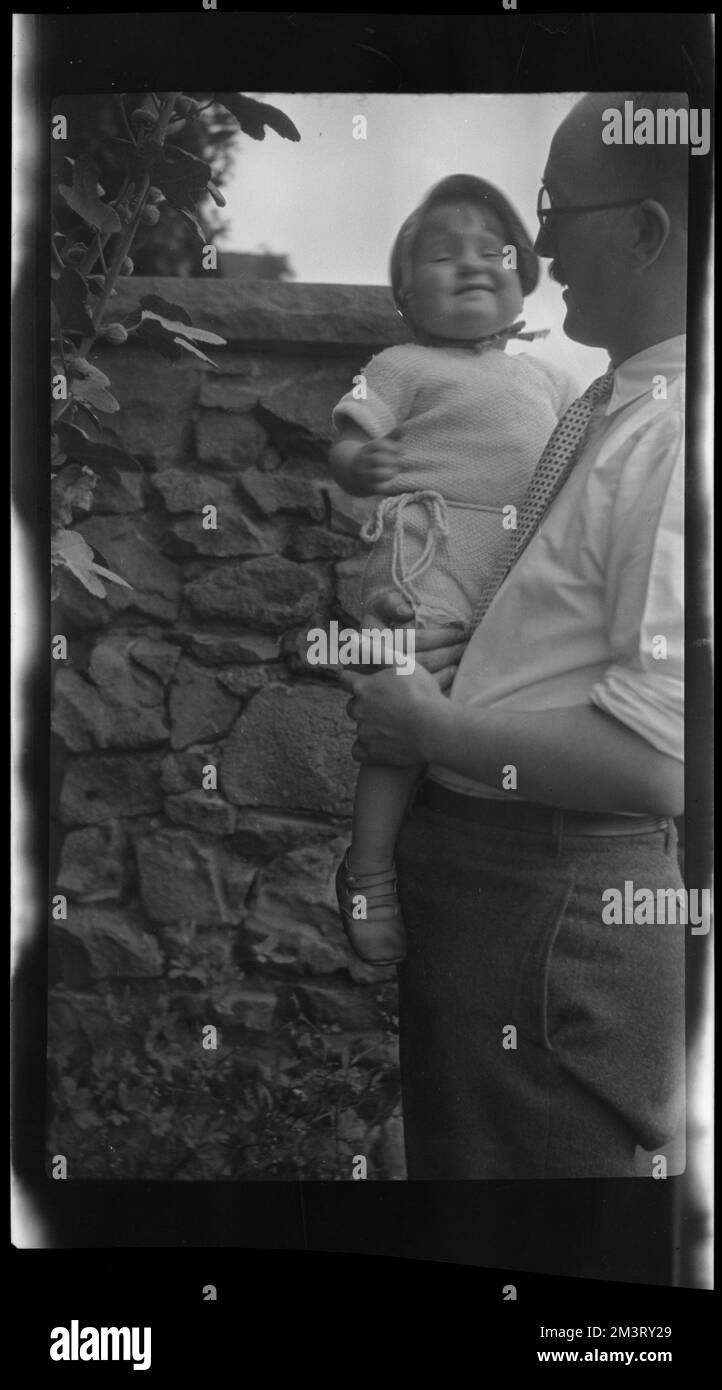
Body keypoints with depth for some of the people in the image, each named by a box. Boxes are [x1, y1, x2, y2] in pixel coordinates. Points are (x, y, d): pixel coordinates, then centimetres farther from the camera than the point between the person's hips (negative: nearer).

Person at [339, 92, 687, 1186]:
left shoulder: (675, 435, -21)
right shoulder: (609, 405, 8)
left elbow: (657, 758, -27)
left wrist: (435, 731, -17)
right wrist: (457, 649, 7)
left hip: (562, 896, -9)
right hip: (483, 869, 9)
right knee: (455, 1152, 24)